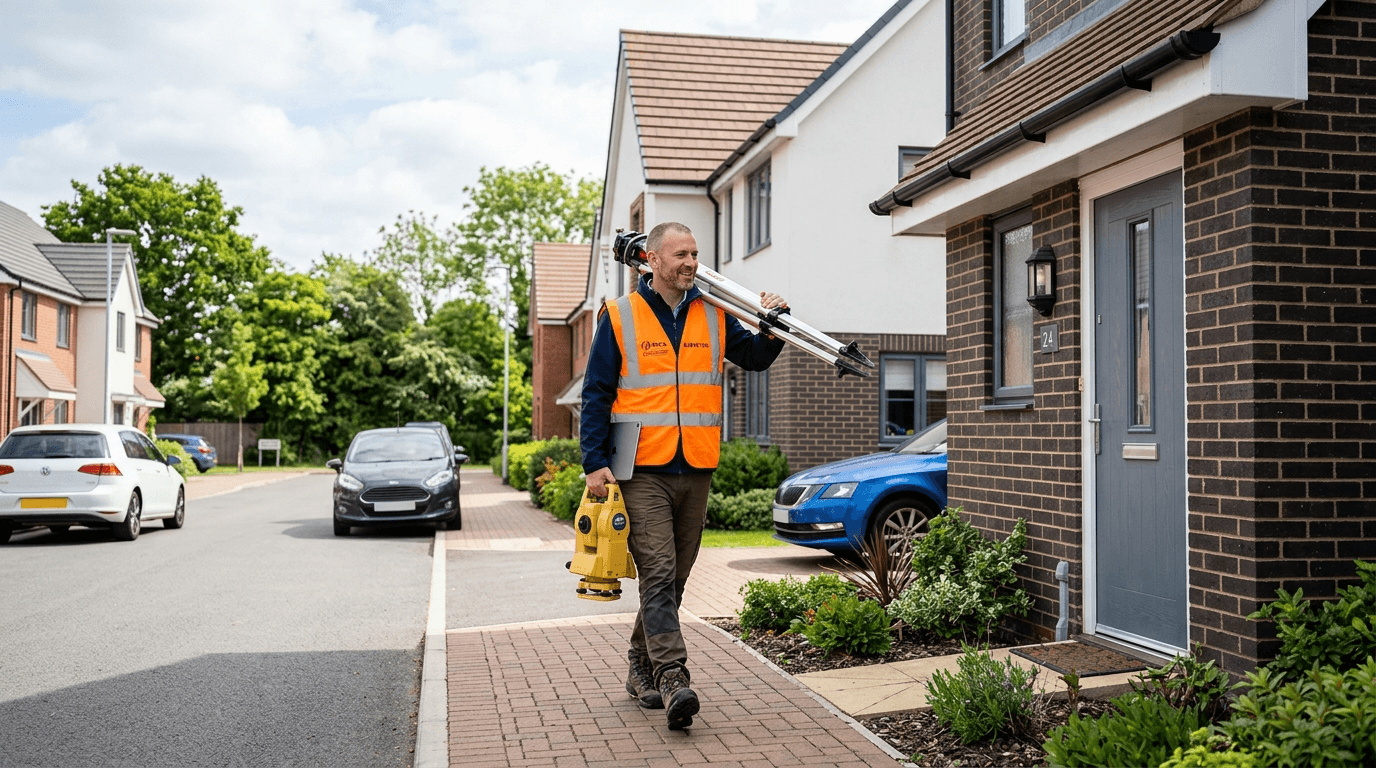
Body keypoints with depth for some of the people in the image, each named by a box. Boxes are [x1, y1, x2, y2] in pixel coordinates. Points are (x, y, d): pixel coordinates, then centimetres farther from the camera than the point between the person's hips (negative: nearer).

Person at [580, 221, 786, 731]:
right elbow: (596, 394, 0)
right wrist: (594, 463, -8)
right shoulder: (620, 317, 0)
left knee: (674, 577, 11)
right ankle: (672, 679, -15)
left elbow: (756, 358, 20)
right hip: (643, 471, -4)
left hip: (696, 470, 4)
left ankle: (643, 667, 26)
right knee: (658, 574, -13)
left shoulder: (713, 316, 10)